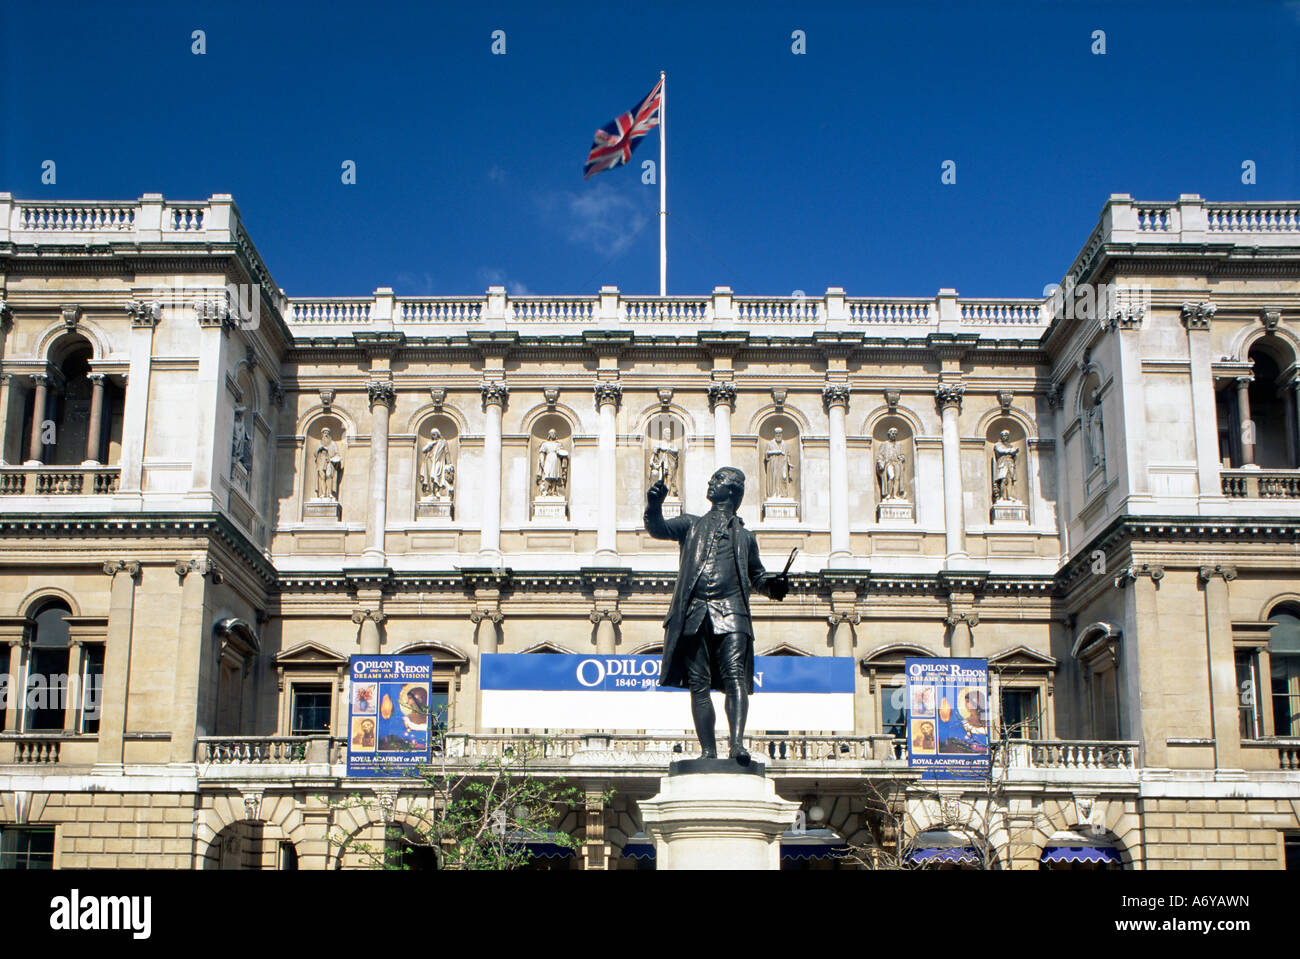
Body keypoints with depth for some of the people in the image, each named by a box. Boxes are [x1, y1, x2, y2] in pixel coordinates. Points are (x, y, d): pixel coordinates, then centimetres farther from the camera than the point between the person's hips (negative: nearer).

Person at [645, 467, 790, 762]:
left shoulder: (744, 535, 24)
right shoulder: (692, 524, 23)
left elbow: (757, 574, 31)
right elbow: (659, 529, 7)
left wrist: (774, 585, 8)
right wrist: (654, 508, -15)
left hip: (730, 611, 0)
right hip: (694, 613, 1)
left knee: (734, 675, -19)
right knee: (699, 684, -4)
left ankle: (737, 742, -27)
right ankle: (708, 753, -2)